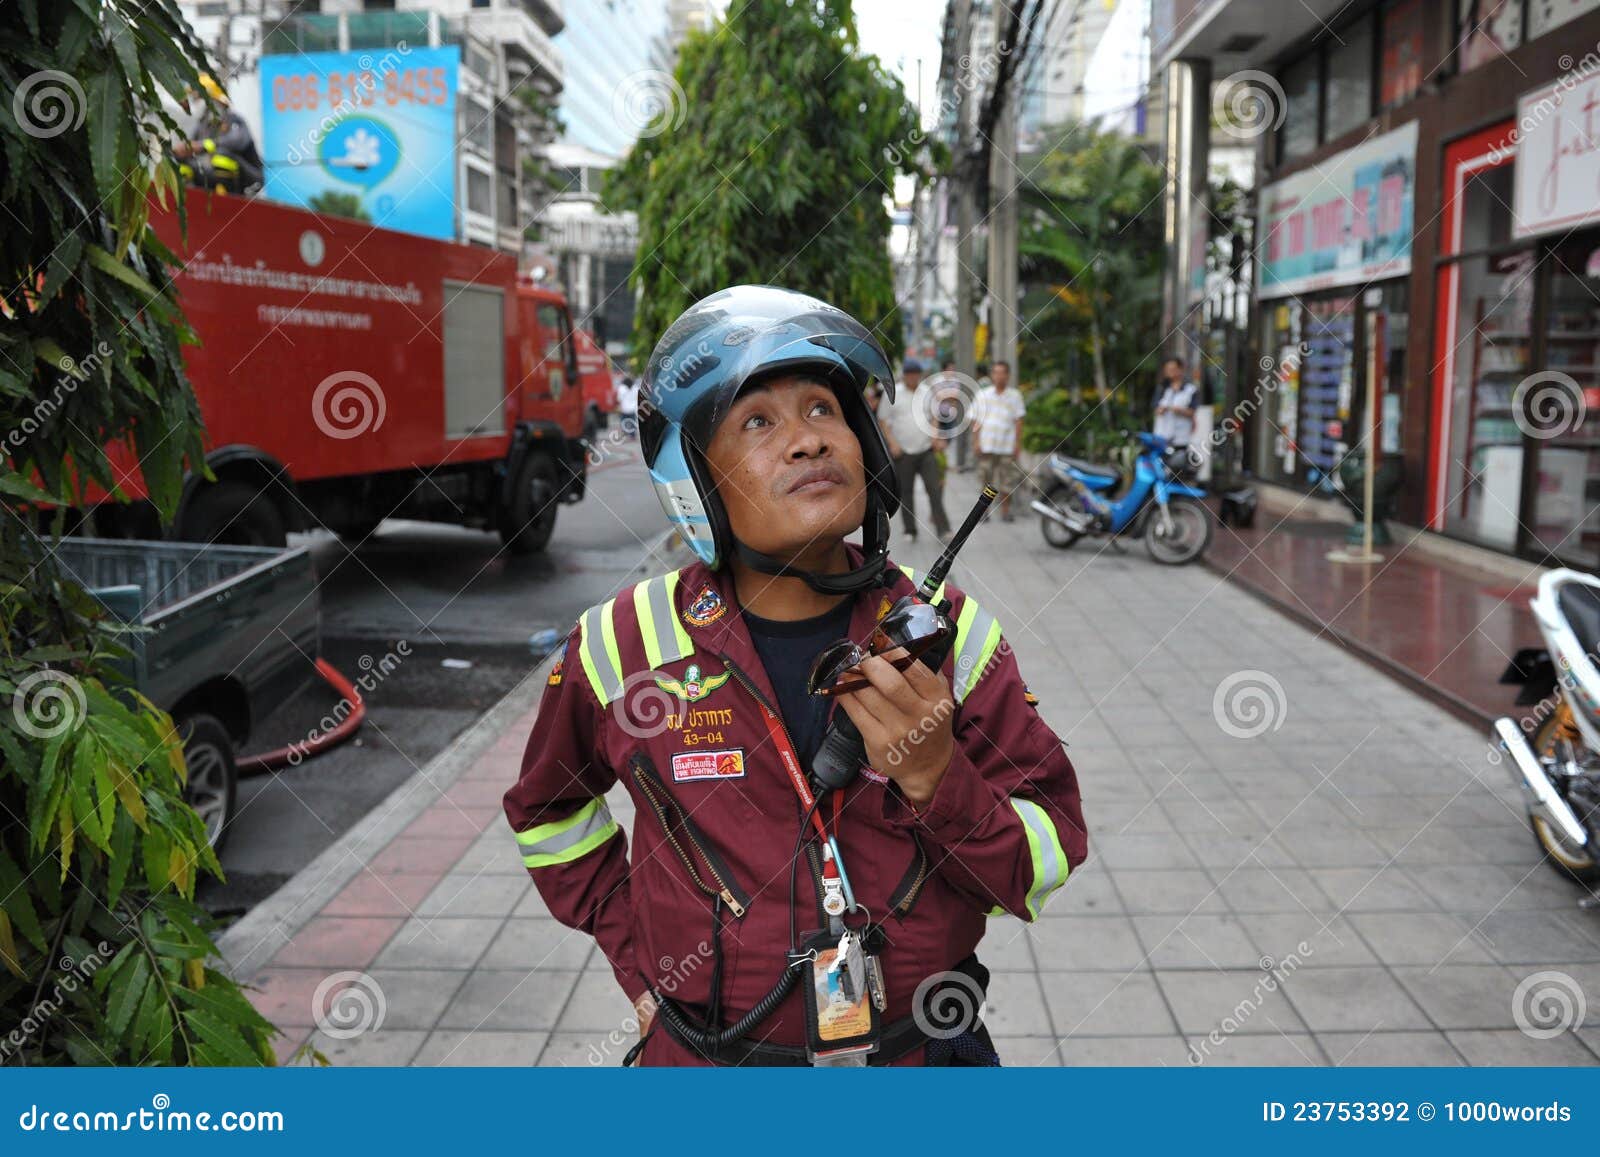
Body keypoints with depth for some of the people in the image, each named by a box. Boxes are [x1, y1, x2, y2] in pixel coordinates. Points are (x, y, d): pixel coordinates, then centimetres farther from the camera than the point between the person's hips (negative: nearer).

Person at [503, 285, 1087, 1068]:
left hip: (922, 1048, 1)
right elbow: (546, 808, 7)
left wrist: (936, 777, -26)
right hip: (704, 1054, 0)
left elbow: (1044, 870, -9)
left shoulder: (947, 633, -11)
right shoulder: (627, 644, -12)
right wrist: (631, 951, 1)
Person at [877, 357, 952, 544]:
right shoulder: (892, 394, 0)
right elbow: (883, 420, 2)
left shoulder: (928, 392, 8)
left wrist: (936, 438, -2)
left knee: (935, 489, -6)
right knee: (906, 492, 5)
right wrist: (892, 443, -9)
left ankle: (942, 530, -6)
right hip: (903, 451, -1)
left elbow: (935, 417, 14)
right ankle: (910, 531, 16)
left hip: (927, 450, 1)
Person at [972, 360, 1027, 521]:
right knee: (986, 479, 4)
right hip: (986, 446, 1)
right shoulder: (982, 395, 8)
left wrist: (1018, 443, -2)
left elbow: (1018, 421, 4)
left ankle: (1005, 510, 11)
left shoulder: (1015, 396, 6)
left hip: (1007, 446, -1)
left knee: (1007, 481, 0)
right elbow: (976, 420, 8)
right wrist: (976, 441, 0)